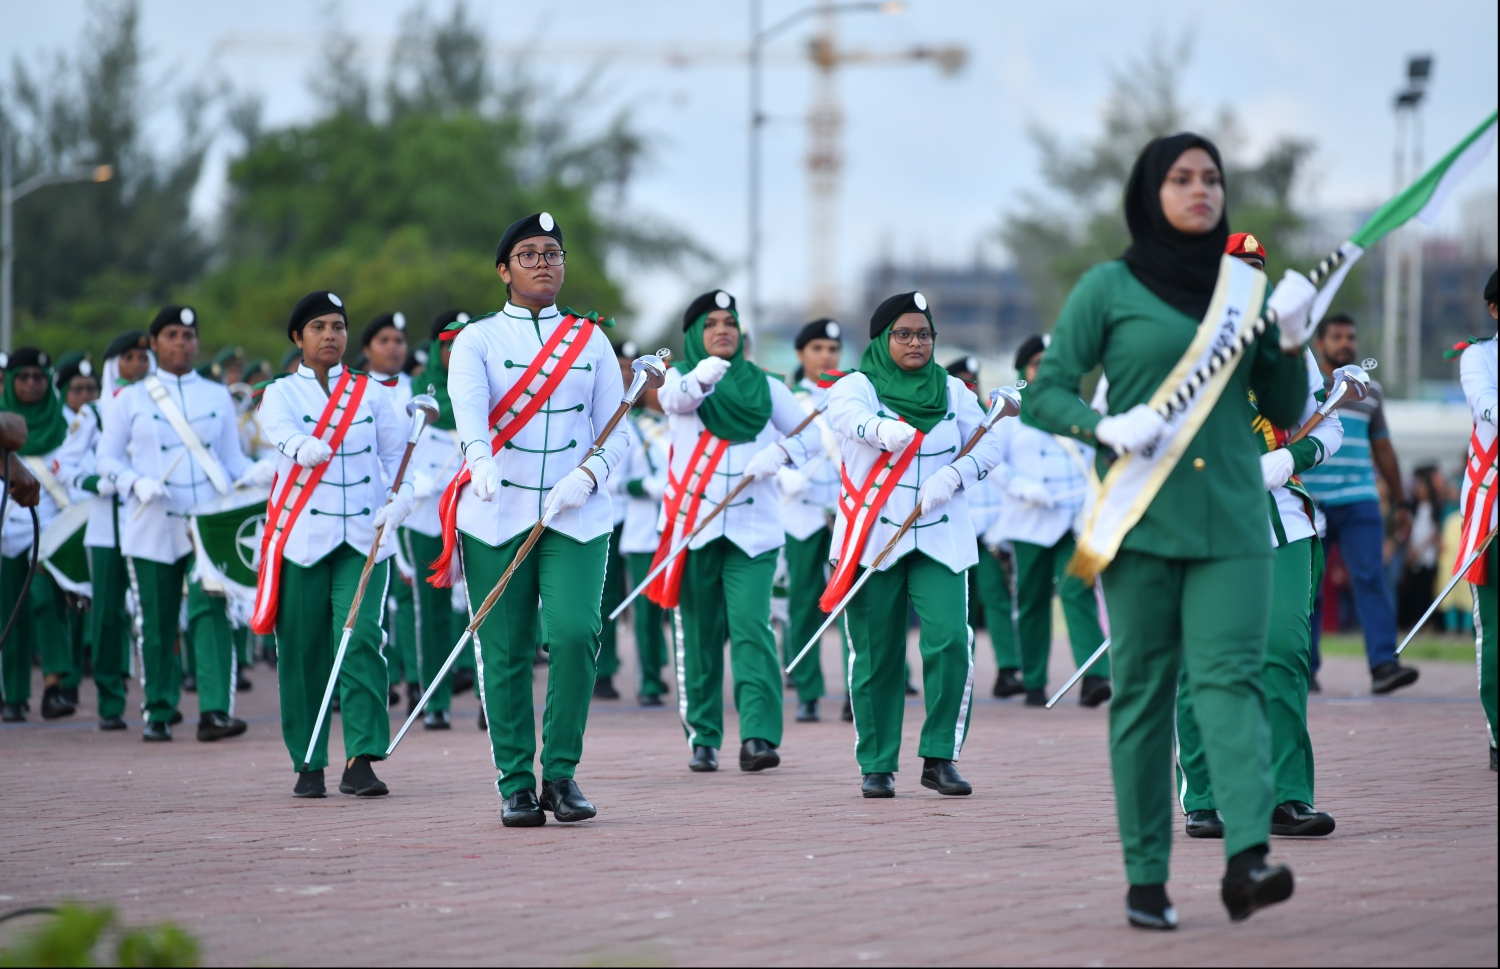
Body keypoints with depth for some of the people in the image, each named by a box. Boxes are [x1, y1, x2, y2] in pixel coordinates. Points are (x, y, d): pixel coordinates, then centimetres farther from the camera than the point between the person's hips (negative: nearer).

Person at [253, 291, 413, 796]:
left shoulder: (371, 394, 11)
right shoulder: (282, 392, 5)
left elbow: (399, 452, 5)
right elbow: (279, 427, -18)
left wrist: (398, 498, -16)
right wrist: (303, 447, -41)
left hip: (364, 535, 1)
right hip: (302, 535, -1)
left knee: (361, 640, -14)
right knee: (302, 651, 0)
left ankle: (361, 760, -15)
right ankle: (308, 763, 12)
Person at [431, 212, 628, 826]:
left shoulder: (592, 341, 12)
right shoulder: (477, 339, 5)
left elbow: (615, 434, 9)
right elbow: (468, 402, -16)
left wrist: (587, 477, -13)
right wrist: (479, 456, -38)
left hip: (575, 517, 1)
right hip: (496, 517, -1)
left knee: (574, 633, -16)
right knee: (504, 654, -1)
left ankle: (561, 771, -2)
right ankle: (516, 786, 9)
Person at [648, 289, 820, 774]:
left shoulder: (764, 385, 12)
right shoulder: (680, 377, 7)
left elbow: (809, 435, 10)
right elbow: (675, 398, -17)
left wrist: (777, 454, -12)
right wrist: (701, 375, -40)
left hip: (752, 527, 0)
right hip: (693, 523, 0)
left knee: (751, 626, -14)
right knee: (699, 635, 3)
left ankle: (758, 737, -22)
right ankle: (703, 739, 13)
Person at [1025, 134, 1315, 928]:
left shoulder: (1247, 288, 14)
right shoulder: (1109, 287, 4)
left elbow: (1285, 414, 17)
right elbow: (1044, 395, 2)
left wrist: (1290, 342, -1)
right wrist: (1105, 428, -17)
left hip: (1232, 519, 2)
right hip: (1141, 520, -2)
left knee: (1229, 676, -13)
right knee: (1143, 690, 0)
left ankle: (1248, 857, -28)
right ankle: (1145, 877, 4)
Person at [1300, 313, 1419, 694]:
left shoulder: (1370, 390, 15)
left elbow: (1382, 448, 22)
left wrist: (1400, 502, 21)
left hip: (1359, 501, 2)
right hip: (1308, 502, -2)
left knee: (1371, 578, -11)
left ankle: (1383, 664, -18)